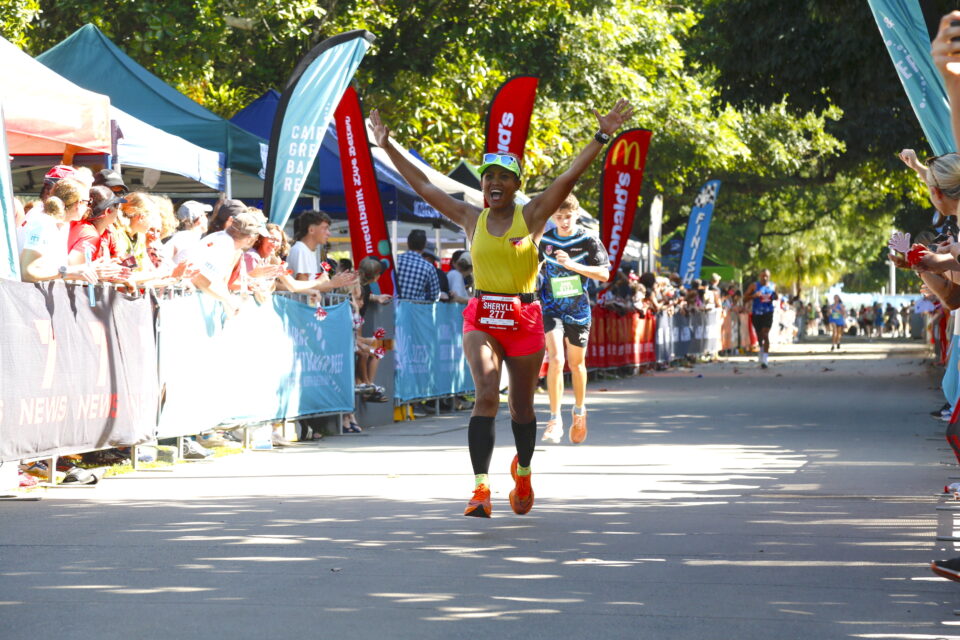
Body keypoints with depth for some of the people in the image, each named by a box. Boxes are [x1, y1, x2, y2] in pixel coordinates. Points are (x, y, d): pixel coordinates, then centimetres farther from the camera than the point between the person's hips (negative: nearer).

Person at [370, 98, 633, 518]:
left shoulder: (532, 215, -1)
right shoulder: (471, 218, 5)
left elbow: (571, 175, -9)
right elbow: (423, 187, 11)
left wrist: (601, 138, -17)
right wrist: (387, 147, 12)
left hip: (524, 318, 0)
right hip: (481, 317, 0)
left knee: (521, 405, 12)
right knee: (486, 396, -18)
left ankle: (523, 471, 39)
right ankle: (481, 488, -24)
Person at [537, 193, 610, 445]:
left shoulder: (588, 241, -6)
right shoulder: (544, 241, 1)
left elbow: (604, 274, -15)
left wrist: (572, 265, -26)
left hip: (579, 310, 0)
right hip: (552, 308, 0)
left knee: (576, 363, 13)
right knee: (555, 359, -19)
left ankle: (579, 411, 37)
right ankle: (555, 419, -16)